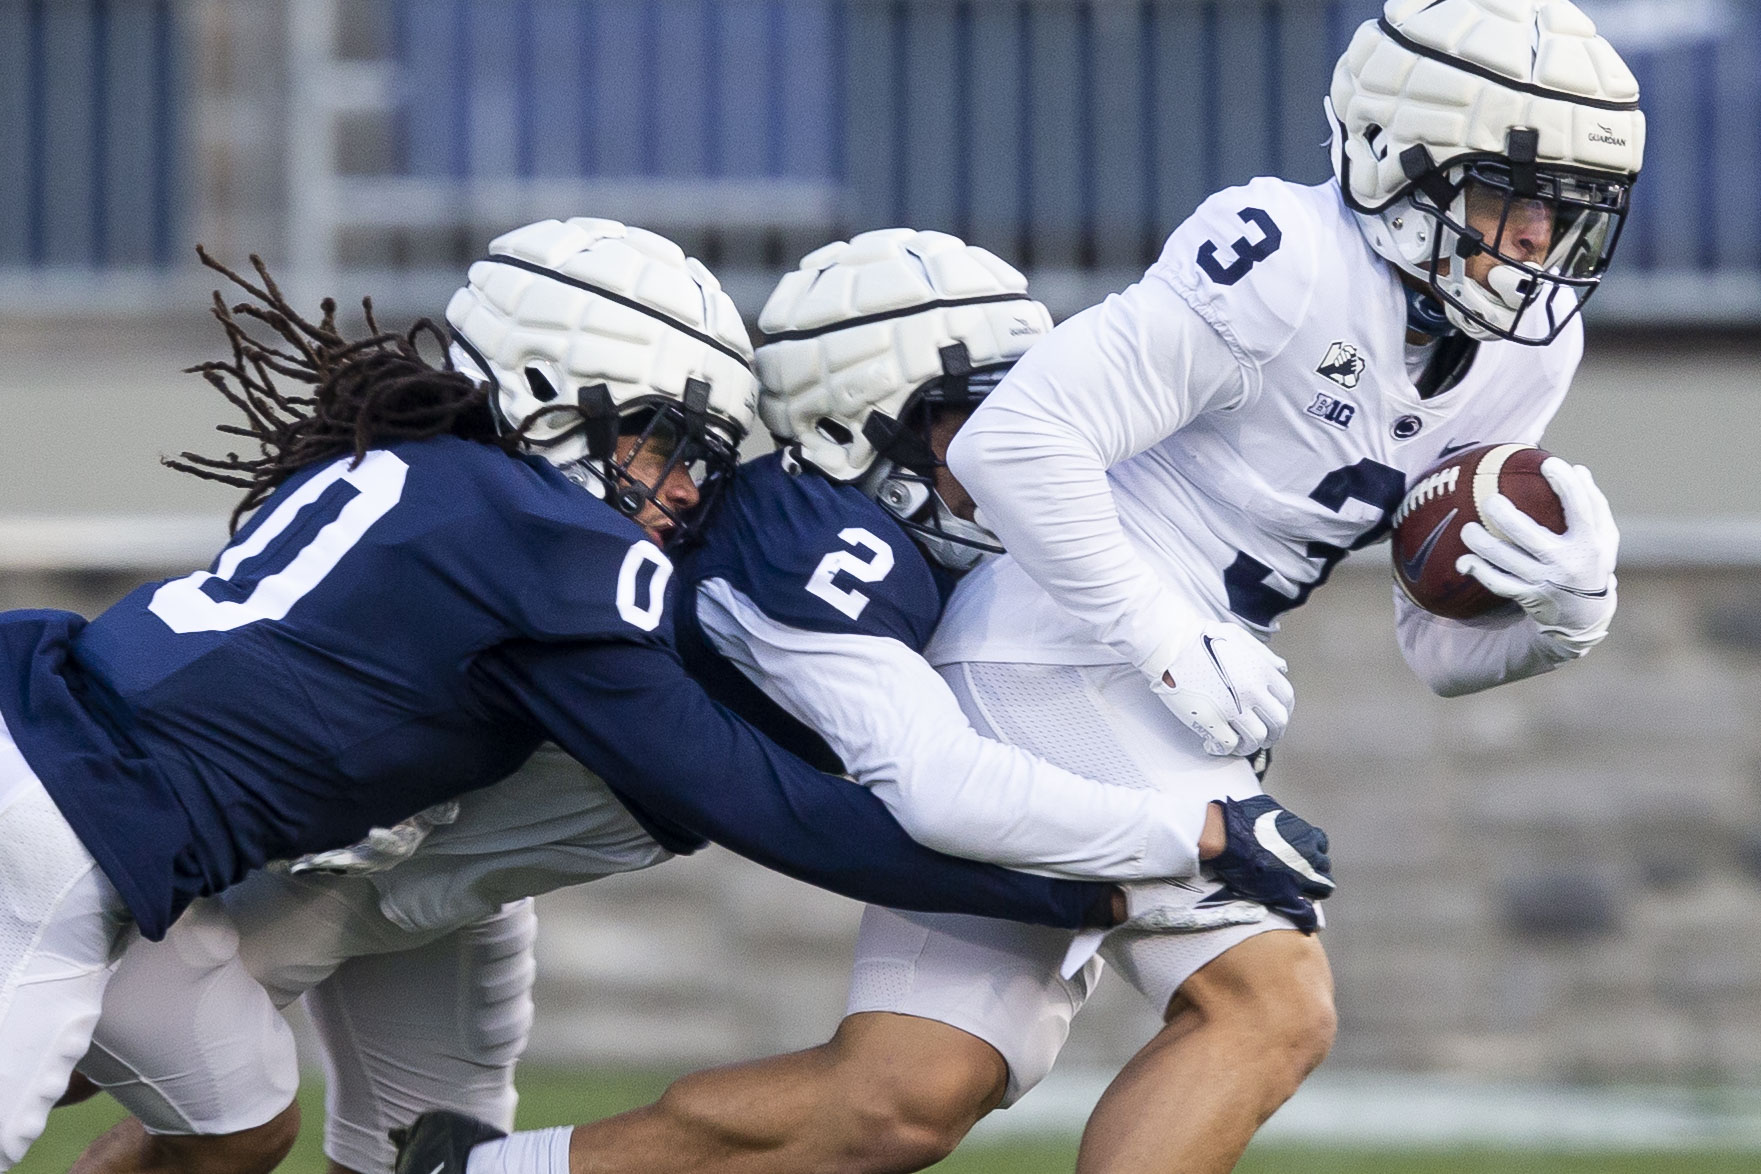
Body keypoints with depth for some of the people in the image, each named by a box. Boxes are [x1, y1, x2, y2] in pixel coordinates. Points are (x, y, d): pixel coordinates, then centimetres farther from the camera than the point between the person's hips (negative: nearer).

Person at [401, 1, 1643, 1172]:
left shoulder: (1526, 354, 9)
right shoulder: (1288, 264, -17)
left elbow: (1448, 648, 14)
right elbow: (1018, 439, -20)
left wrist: (1563, 607, -8)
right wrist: (1174, 651, -19)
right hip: (1065, 655, -8)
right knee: (1267, 1009, -19)